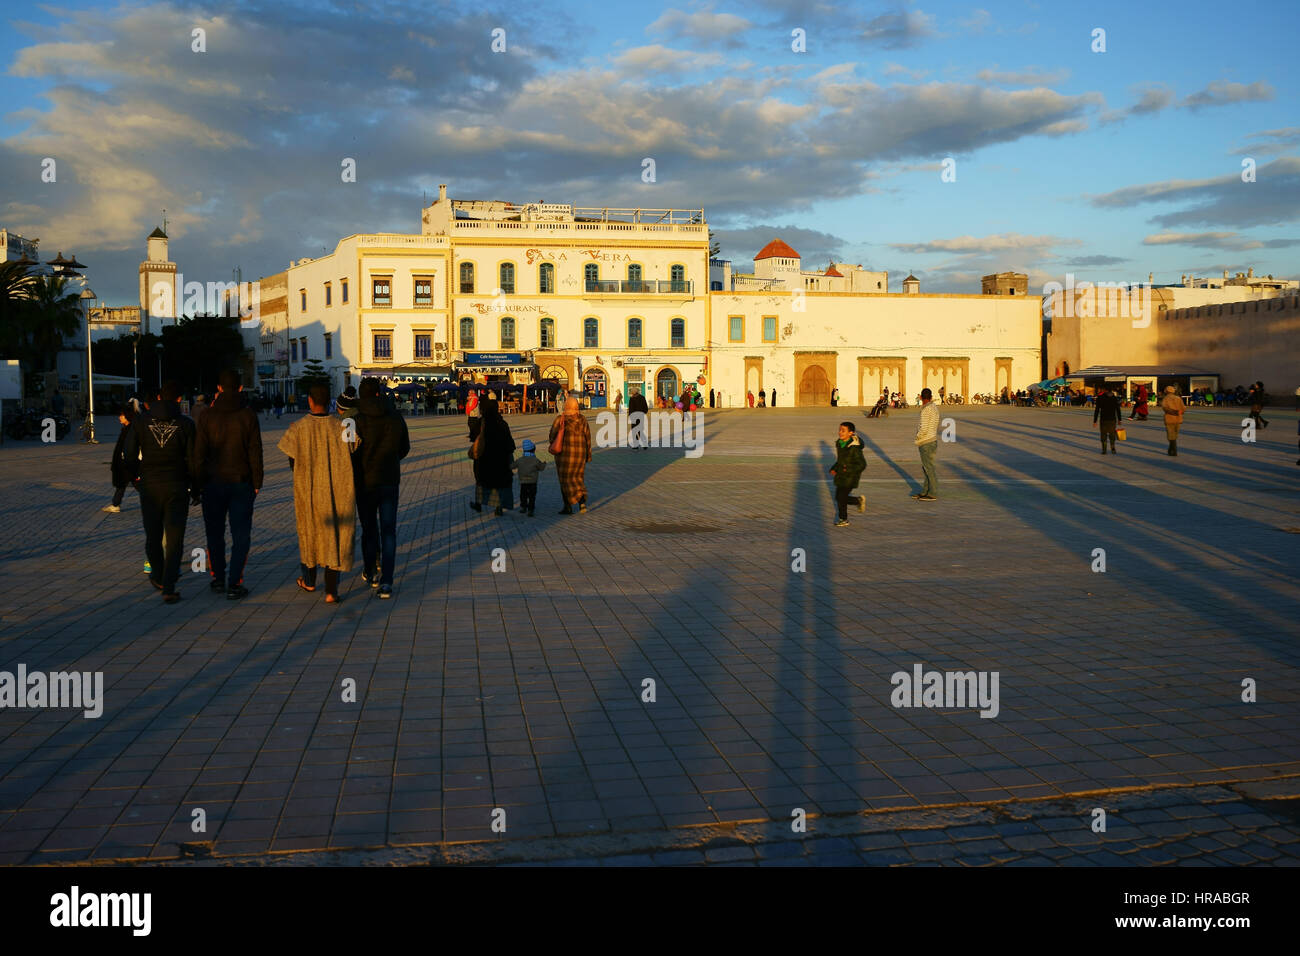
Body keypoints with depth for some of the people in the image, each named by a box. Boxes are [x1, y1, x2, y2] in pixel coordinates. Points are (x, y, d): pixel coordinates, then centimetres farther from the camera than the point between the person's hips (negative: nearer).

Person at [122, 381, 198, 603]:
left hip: (149, 487, 2)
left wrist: (136, 477, 14)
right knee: (173, 538, 1)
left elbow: (129, 456, -2)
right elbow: (192, 460, -5)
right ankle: (168, 588, -5)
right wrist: (195, 490, 5)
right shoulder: (185, 424, -4)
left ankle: (159, 578, 36)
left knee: (153, 535, 18)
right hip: (177, 487, -2)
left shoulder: (140, 421, 0)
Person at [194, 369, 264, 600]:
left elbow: (199, 453, -1)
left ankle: (218, 578, 22)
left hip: (213, 483, 1)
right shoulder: (248, 415, -5)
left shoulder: (208, 415, -2)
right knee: (241, 535, 3)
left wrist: (199, 483, 5)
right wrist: (256, 482, 3)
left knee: (215, 533, 15)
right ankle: (234, 584, -2)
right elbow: (255, 452, -4)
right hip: (241, 483, -1)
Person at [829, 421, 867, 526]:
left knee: (841, 498, -5)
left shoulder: (854, 448, -20)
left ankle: (844, 520, 14)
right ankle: (859, 500, 34)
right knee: (838, 497, 13)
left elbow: (862, 465, -18)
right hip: (840, 476, 8)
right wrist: (833, 468, 5)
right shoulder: (840, 444, 3)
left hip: (850, 478, -8)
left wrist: (849, 470, -27)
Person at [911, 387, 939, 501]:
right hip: (933, 440, 9)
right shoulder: (934, 407, 10)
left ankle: (932, 494, 0)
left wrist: (918, 438, -4)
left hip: (926, 443, -9)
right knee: (925, 468, 14)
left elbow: (924, 429, -21)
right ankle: (925, 491, 20)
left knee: (928, 468, -4)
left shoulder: (926, 410, -18)